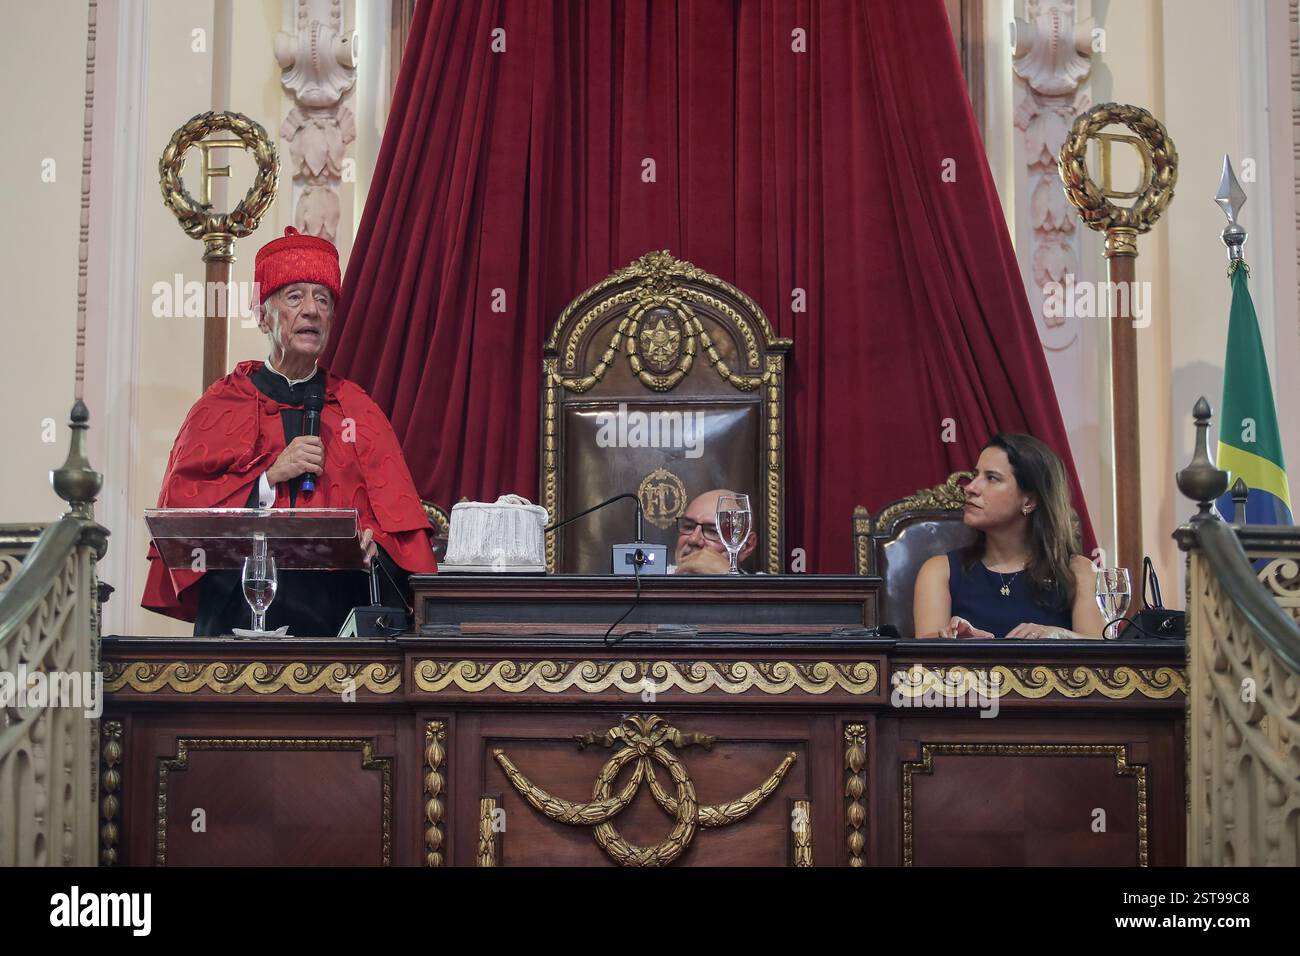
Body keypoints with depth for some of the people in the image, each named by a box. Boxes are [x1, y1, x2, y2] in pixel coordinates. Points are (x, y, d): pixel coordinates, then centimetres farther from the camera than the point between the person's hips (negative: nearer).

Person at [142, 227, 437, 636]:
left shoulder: (358, 410, 14)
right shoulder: (220, 405, 10)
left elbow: (399, 513, 10)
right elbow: (181, 503, 1)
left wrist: (374, 541, -11)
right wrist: (269, 477, -7)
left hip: (337, 606, 1)